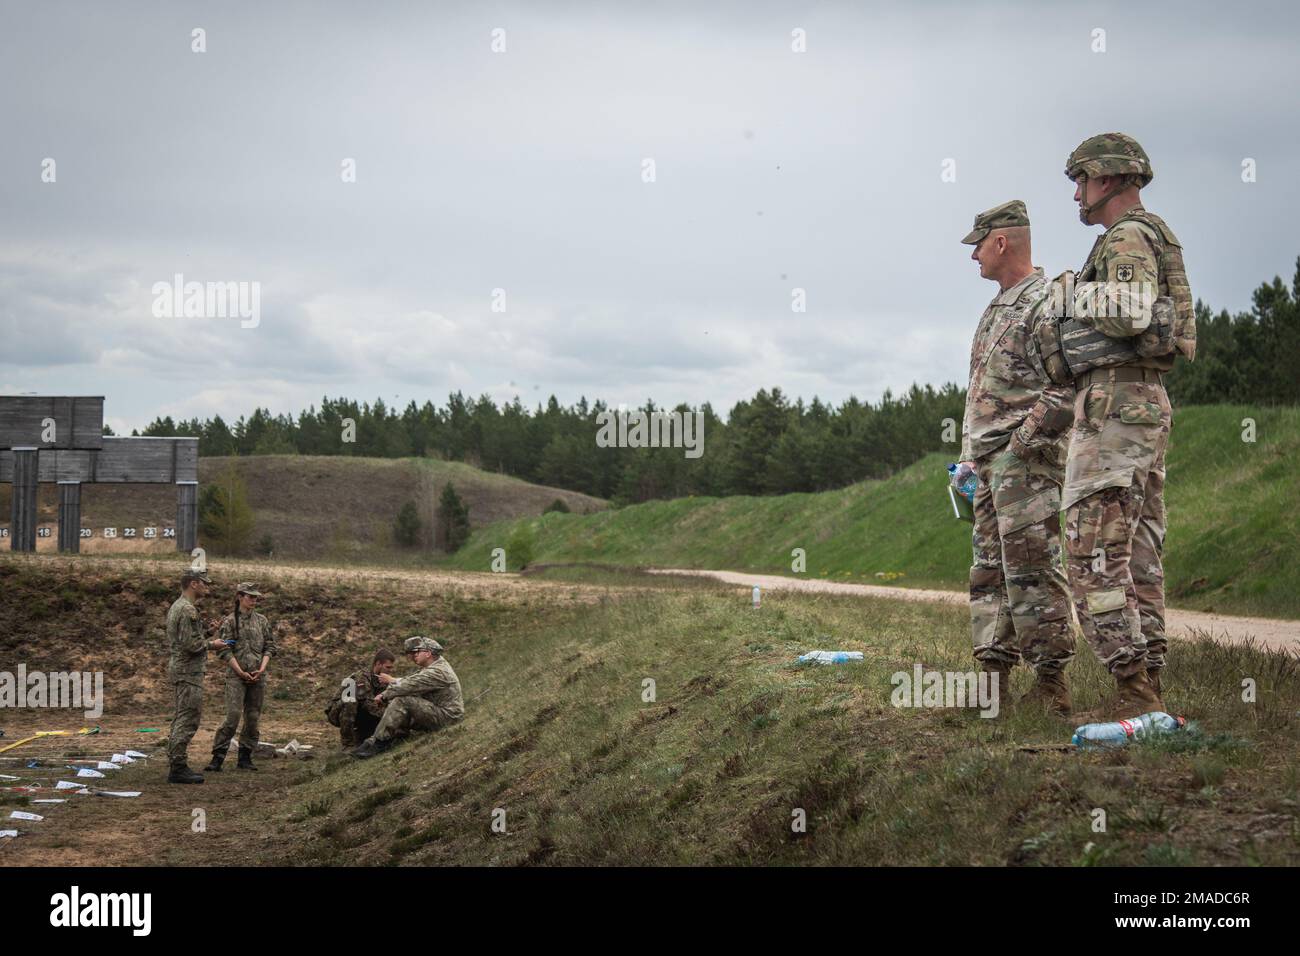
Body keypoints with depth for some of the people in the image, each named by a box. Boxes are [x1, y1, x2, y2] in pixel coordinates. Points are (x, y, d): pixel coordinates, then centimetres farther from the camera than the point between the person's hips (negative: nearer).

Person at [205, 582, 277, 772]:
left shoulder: (262, 621, 10)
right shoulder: (230, 622, -1)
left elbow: (270, 646, 9)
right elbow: (225, 651, -6)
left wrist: (262, 669, -5)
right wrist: (241, 672, -12)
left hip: (258, 676, 4)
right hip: (236, 675, -4)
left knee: (253, 717, 5)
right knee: (233, 715, -14)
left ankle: (244, 759, 13)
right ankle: (217, 757, -10)